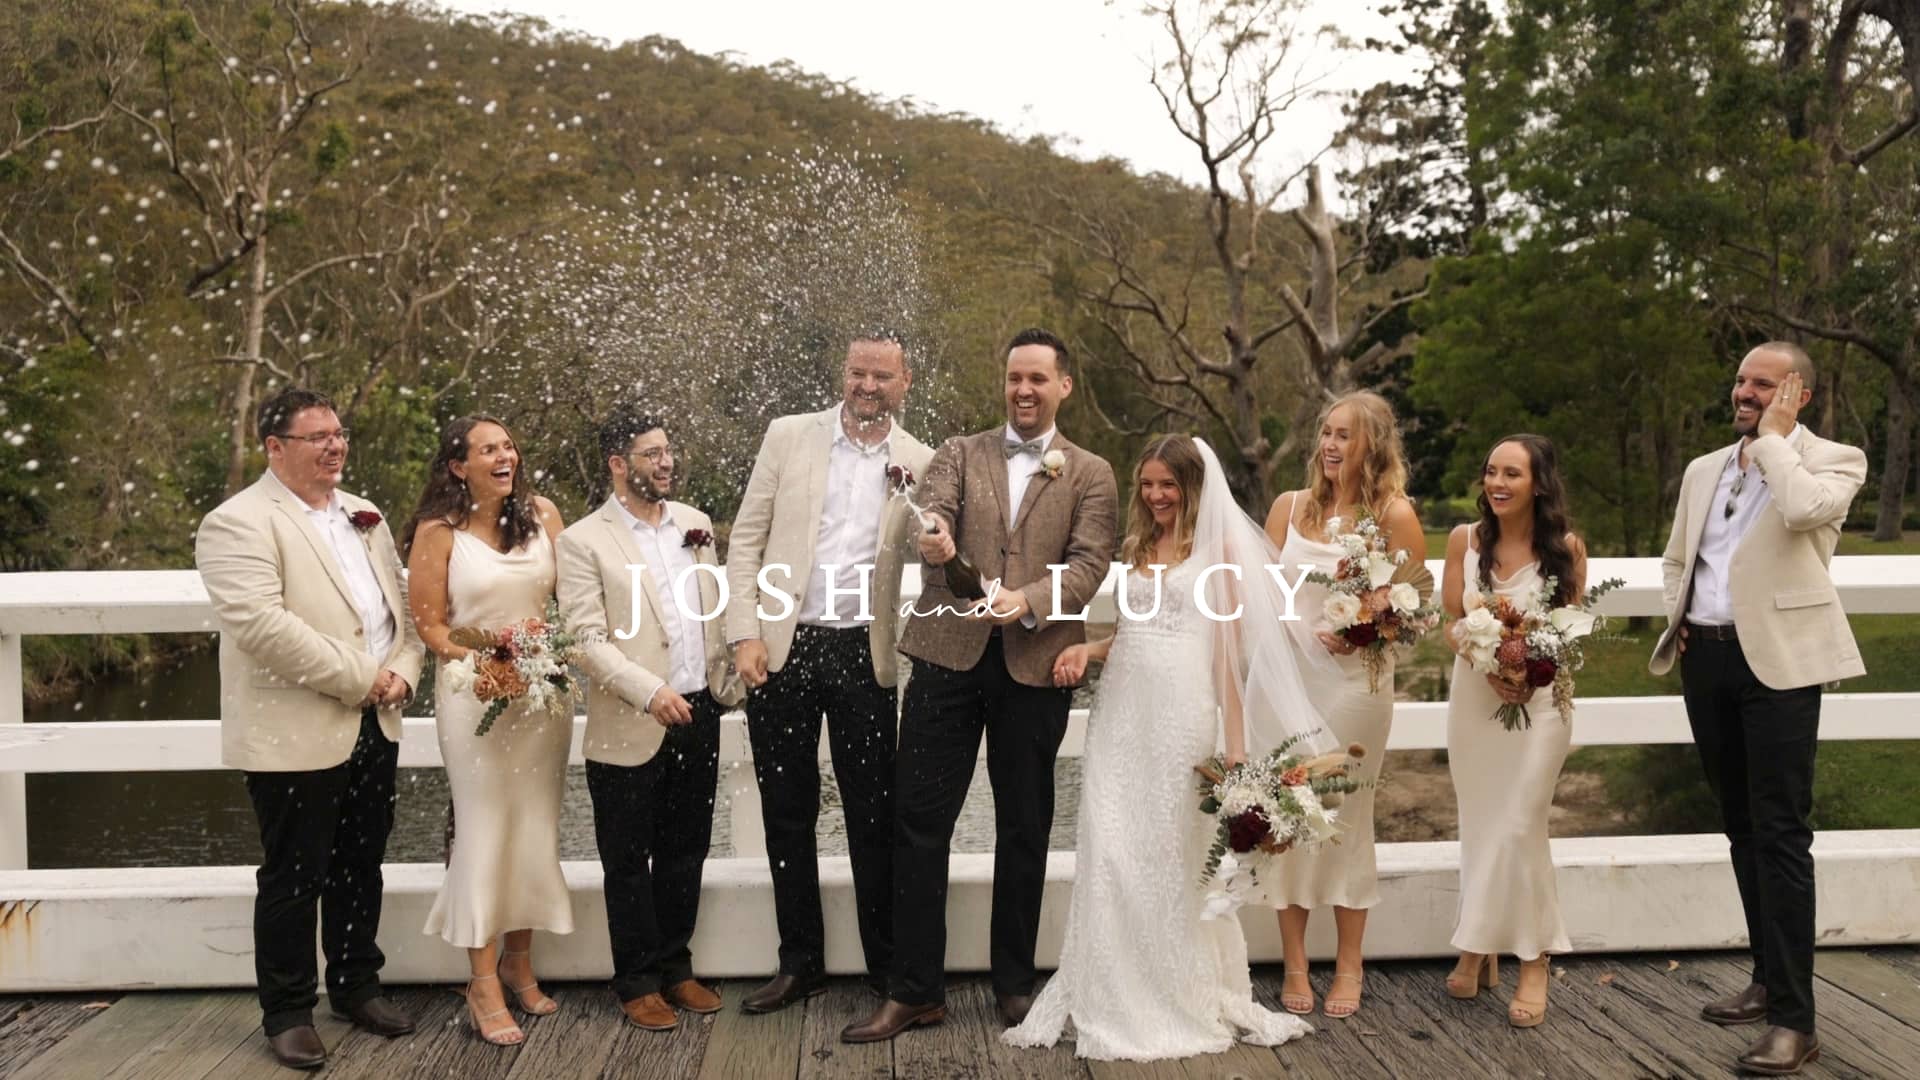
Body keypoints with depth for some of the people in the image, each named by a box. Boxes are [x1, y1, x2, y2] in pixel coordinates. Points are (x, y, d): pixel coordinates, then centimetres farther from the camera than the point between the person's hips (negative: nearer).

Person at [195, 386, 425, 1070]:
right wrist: (358, 679, -19)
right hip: (297, 736, -7)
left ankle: (356, 985, 33)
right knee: (293, 880, 6)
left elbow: (402, 603, 16)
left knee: (361, 868, 17)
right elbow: (260, 624, -22)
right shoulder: (238, 523, -11)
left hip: (375, 727, 7)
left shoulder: (363, 518, 14)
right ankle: (287, 1013, 20)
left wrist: (402, 671, -3)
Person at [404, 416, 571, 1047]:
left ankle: (519, 963, 26)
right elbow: (429, 622, -5)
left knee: (536, 826, 10)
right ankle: (484, 984, 10)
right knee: (485, 829, 1)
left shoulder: (541, 515, 4)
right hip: (474, 690, -3)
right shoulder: (438, 531, -5)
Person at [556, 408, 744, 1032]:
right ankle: (638, 982, 22)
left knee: (686, 854, 15)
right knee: (629, 862, 8)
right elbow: (587, 639, -15)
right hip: (630, 729, -5)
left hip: (699, 716, 5)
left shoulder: (694, 523, 8)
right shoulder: (584, 542, -9)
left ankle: (675, 967, 30)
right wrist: (650, 691, -24)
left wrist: (726, 686, 11)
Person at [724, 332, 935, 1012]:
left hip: (863, 655, -1)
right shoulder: (789, 436, 3)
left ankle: (889, 967, 20)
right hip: (781, 649, 1)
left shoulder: (920, 464, 4)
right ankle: (800, 964, 24)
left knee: (874, 818, 5)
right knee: (787, 815, 10)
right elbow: (746, 539, 3)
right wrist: (745, 635, -5)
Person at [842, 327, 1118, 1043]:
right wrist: (932, 537, -32)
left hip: (1036, 664, 0)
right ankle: (915, 990, 10)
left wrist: (1027, 601, -23)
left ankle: (1015, 982, 25)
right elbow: (930, 511, -8)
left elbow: (1089, 563, -5)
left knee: (1024, 828, 10)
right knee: (919, 821, 0)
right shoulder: (960, 453, 11)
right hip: (949, 655, 1)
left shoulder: (1091, 475, 8)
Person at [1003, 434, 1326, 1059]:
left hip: (1182, 714, -5)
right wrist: (1087, 650, 5)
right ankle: (1115, 1001, 11)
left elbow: (1231, 645, -3)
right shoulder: (1136, 550, 19)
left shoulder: (1219, 548, 1)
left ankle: (1183, 1002, 15)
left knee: (1175, 855, 0)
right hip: (1122, 714, 5)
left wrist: (1235, 743, -9)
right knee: (1110, 854, 0)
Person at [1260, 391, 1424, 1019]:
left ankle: (1348, 968, 19)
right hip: (1287, 678, 3)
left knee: (1346, 816, 4)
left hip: (1355, 680, -3)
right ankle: (1293, 965, 16)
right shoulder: (1290, 506, 7)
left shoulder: (1394, 515, -3)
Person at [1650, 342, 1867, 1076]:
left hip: (1778, 659, -6)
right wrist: (1677, 616, 8)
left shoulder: (1833, 461, -3)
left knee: (1781, 835, -8)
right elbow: (1676, 559, 26)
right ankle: (1769, 979, 27)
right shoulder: (1704, 469, 15)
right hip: (1707, 658, 7)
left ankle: (1793, 1019, -3)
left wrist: (1772, 438, -12)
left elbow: (1804, 511, -26)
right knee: (1742, 827, 14)